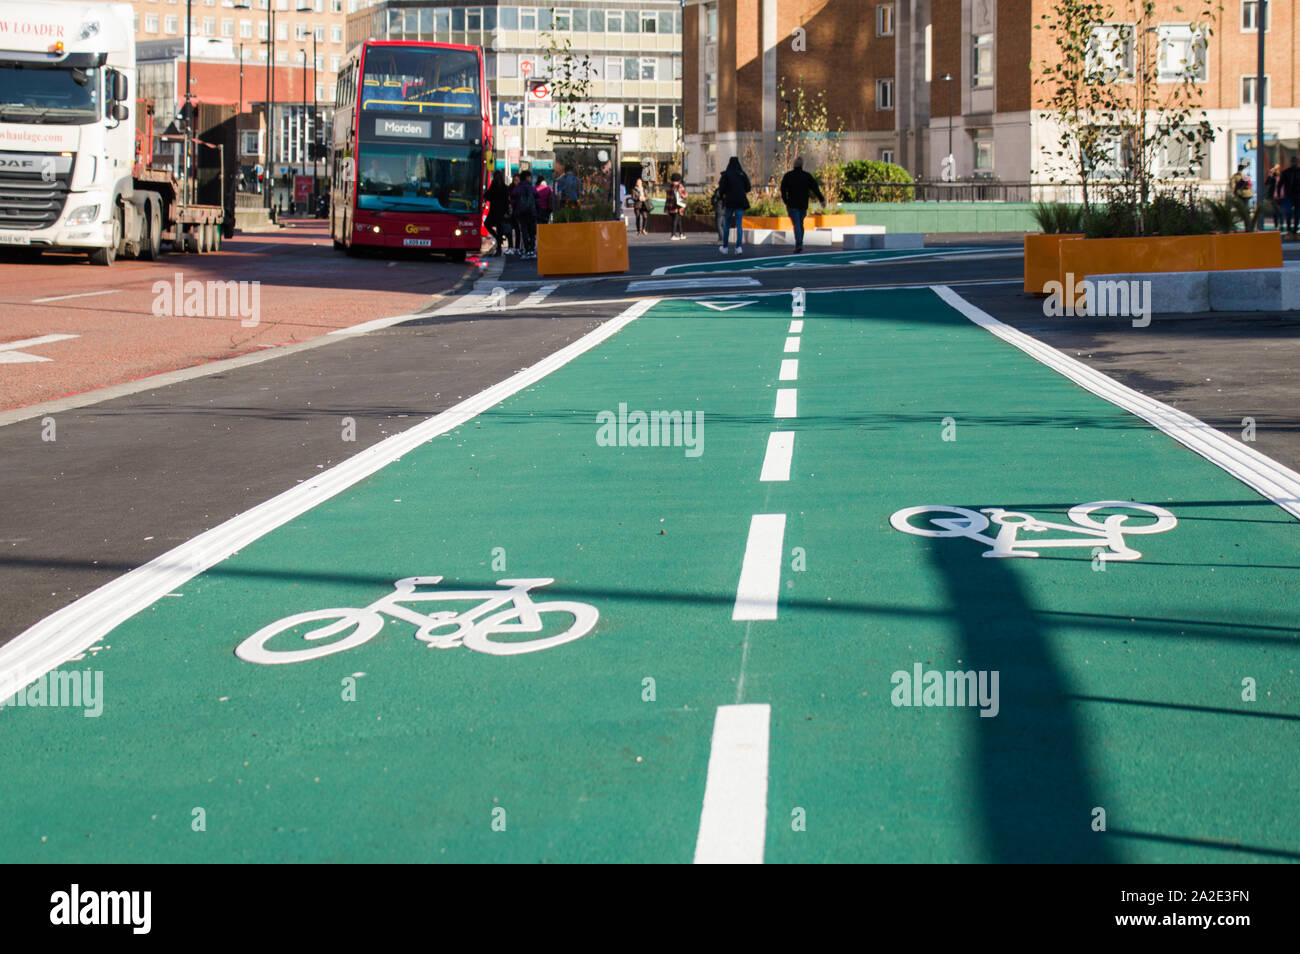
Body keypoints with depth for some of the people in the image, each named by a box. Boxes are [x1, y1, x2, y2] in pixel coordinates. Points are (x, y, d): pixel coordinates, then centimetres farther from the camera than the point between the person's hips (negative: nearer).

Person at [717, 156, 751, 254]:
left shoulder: (725, 174, -5)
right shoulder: (742, 174, 3)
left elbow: (722, 189, -11)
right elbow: (748, 188, 1)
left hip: (729, 202, -2)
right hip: (740, 202, 2)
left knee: (726, 225, 10)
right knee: (739, 225, 2)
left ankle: (725, 247, 16)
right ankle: (739, 246, -12)